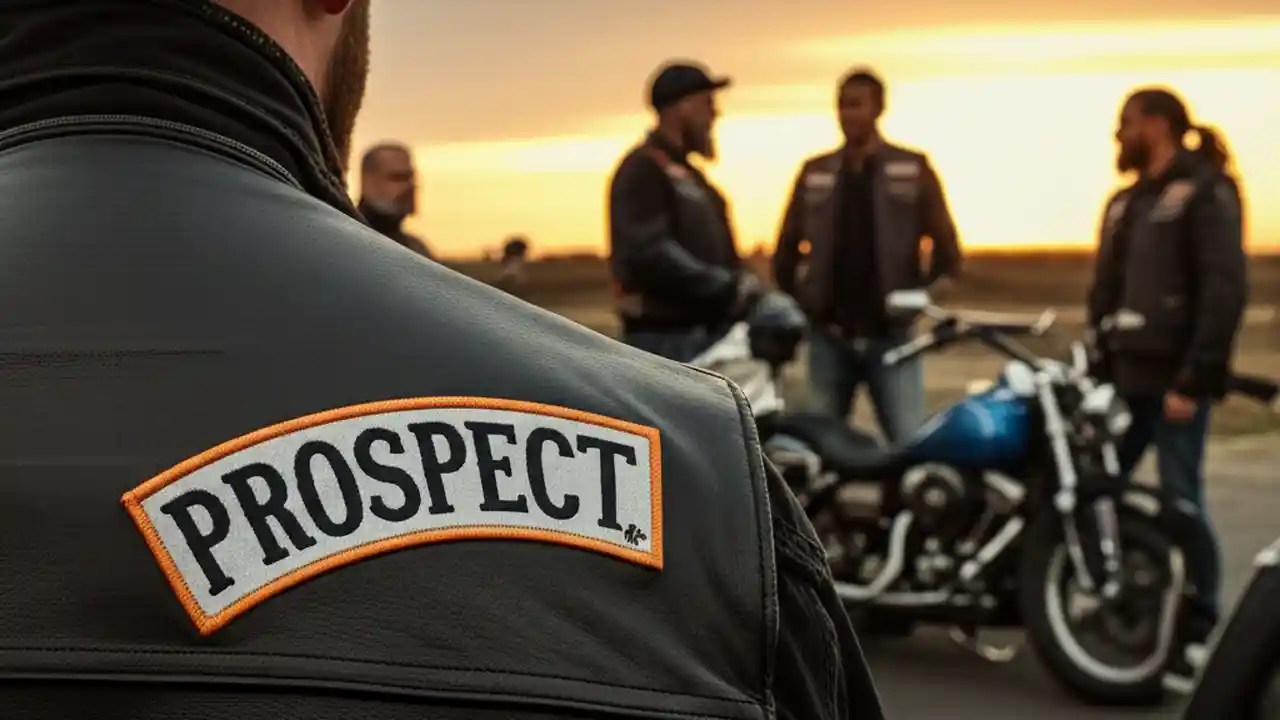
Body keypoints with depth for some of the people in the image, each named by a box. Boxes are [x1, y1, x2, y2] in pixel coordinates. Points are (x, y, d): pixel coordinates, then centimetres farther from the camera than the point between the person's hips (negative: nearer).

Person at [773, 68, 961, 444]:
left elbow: (944, 241, 4)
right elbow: (788, 245, 15)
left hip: (891, 334, -2)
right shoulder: (815, 173, 10)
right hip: (829, 335, 3)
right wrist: (792, 304, 8)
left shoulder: (912, 169, 3)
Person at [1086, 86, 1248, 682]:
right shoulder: (1126, 203, 20)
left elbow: (1225, 292, -14)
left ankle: (1199, 632, 3)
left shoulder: (1205, 193, -5)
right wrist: (1095, 366, 13)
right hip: (1124, 377, 8)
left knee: (1180, 503, -7)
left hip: (1173, 381, -8)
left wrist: (1193, 381, -19)